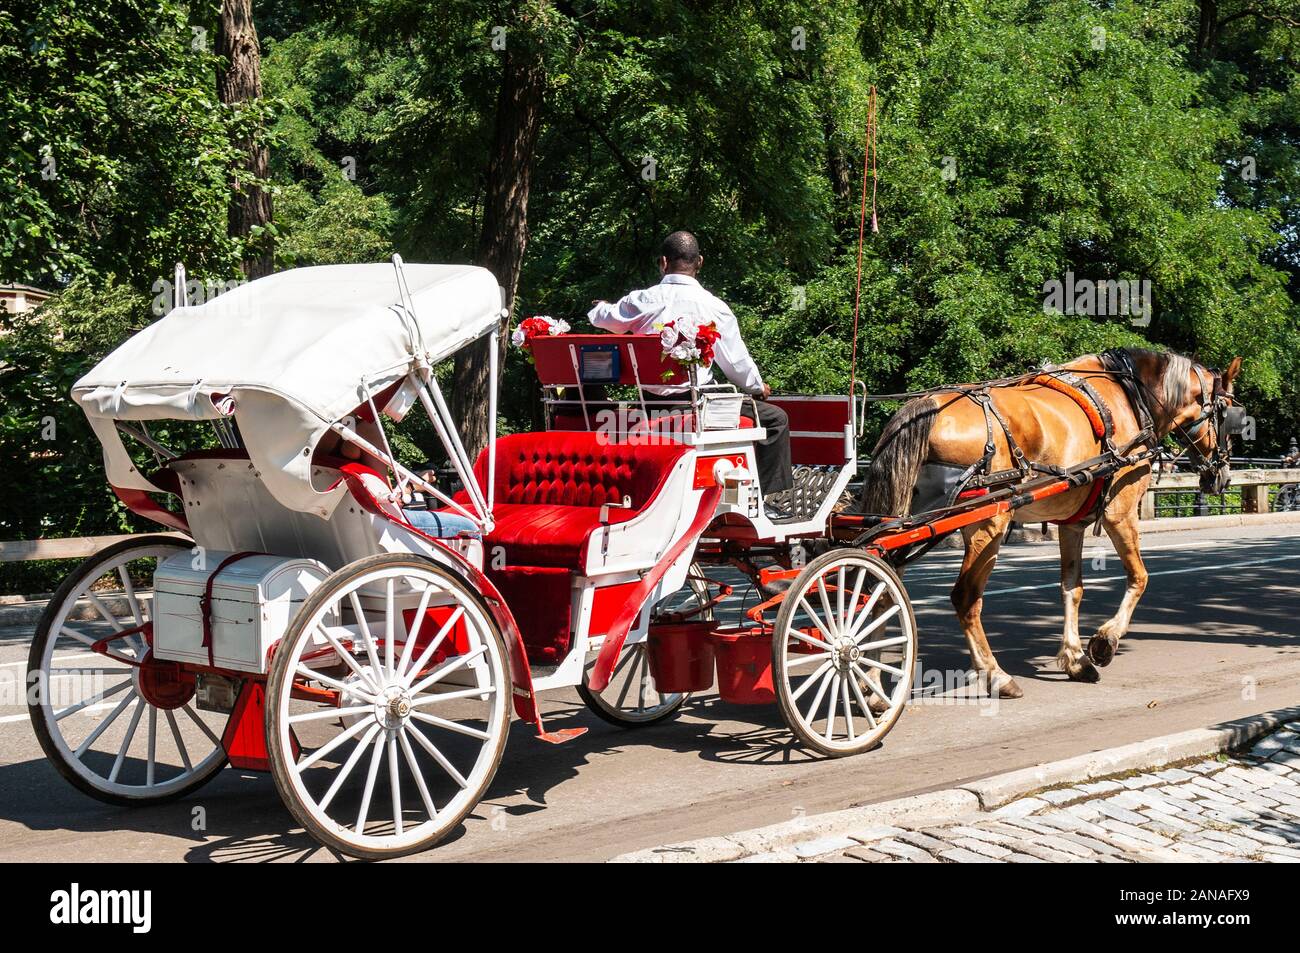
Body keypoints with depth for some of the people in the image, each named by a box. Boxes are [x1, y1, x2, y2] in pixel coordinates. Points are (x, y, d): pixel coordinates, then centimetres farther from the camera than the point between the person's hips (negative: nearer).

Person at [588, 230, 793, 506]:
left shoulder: (641, 300, -1)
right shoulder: (713, 307, -10)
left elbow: (602, 318, 19)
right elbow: (736, 362, -2)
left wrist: (602, 307, 44)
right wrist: (758, 387, 18)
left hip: (651, 400, 5)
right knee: (775, 418, 6)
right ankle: (762, 496, 4)